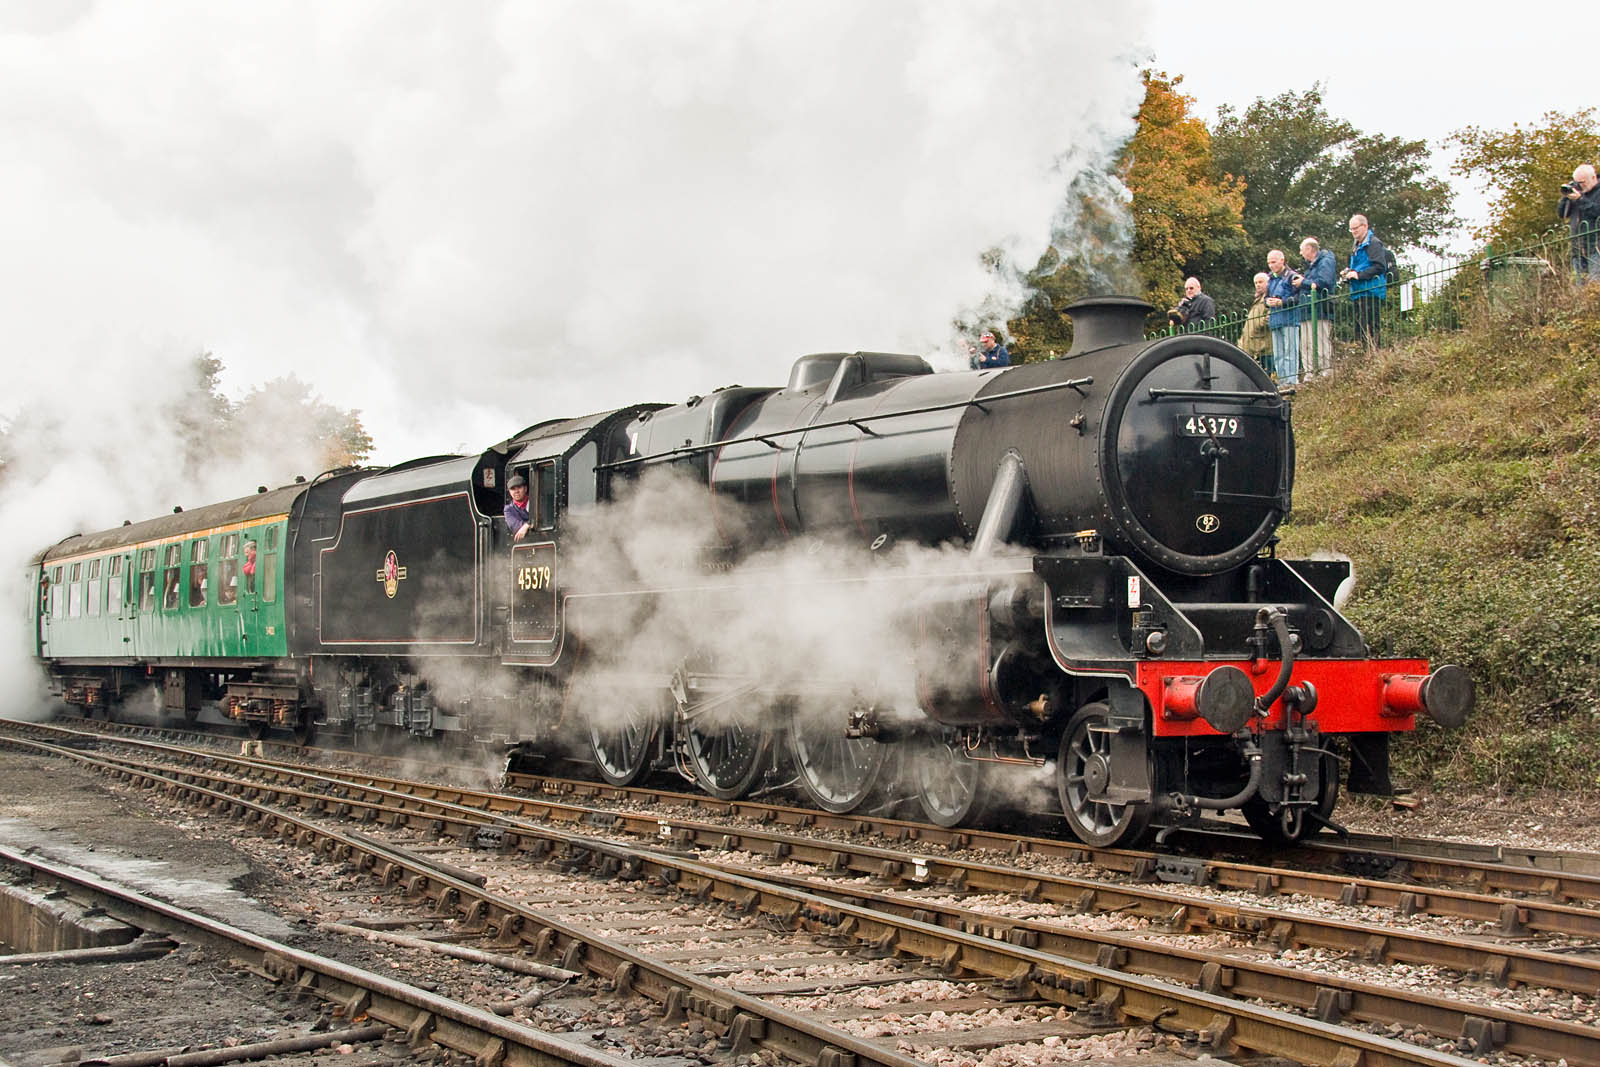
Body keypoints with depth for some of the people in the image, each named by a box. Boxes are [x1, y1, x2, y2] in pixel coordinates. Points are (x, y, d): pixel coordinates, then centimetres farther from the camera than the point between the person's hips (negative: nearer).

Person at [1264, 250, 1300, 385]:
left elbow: (1299, 297, -11)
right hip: (1275, 321, 8)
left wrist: (1281, 302, -16)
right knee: (1278, 355, 7)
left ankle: (1291, 381, -12)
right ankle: (1282, 381, 10)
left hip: (1289, 319, -8)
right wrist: (1268, 301, 5)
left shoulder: (1292, 277, -4)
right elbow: (1266, 297, 29)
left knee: (1290, 352, -10)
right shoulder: (1270, 280, 20)